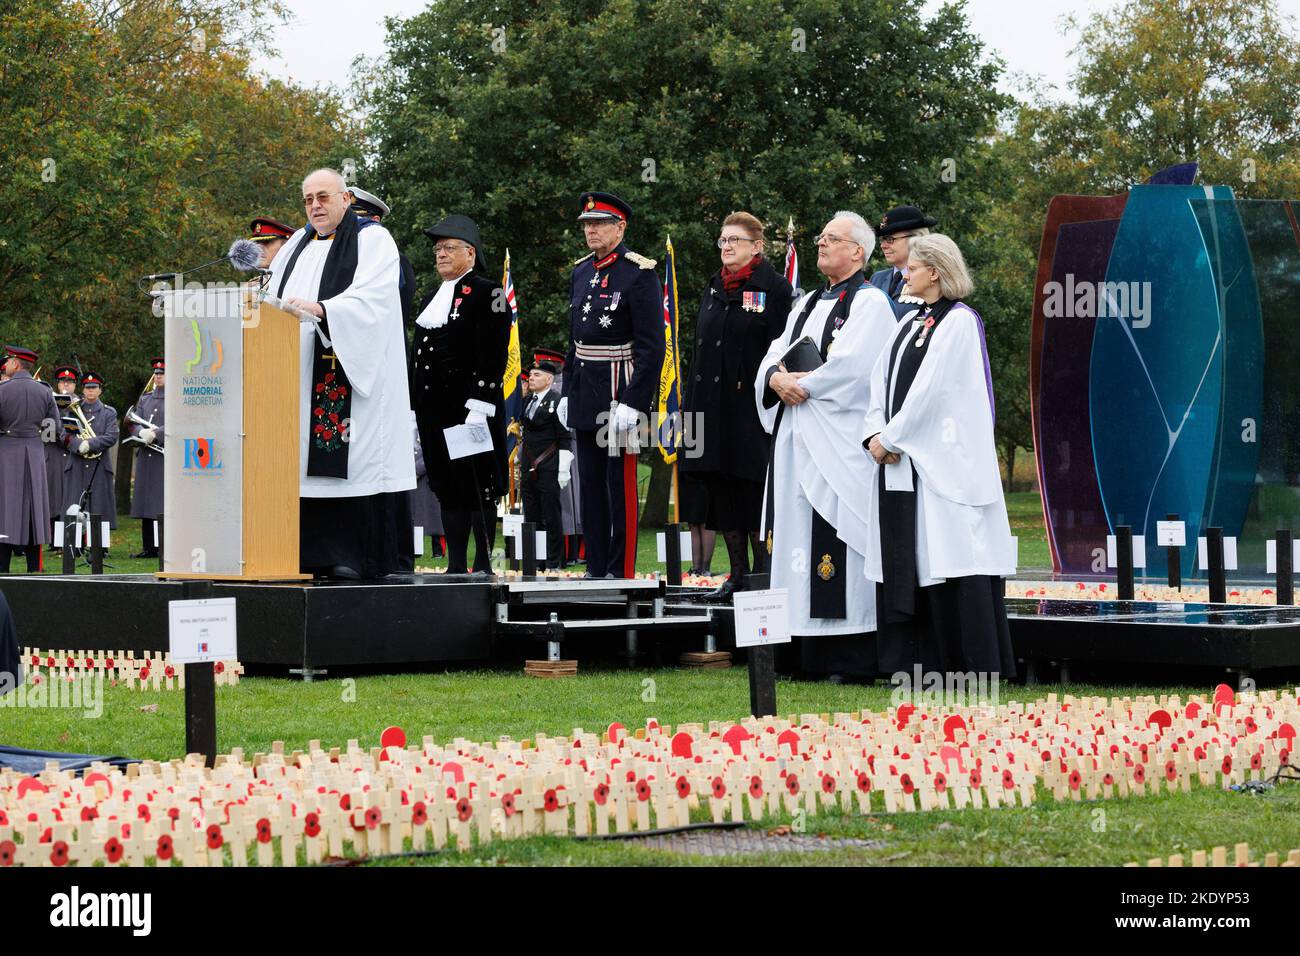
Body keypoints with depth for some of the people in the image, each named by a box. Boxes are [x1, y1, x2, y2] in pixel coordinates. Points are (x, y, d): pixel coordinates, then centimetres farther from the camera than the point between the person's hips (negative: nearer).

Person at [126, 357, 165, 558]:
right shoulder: (145, 399, 18)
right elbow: (133, 424, 10)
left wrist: (155, 434, -20)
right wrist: (142, 433, -12)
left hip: (167, 456, -5)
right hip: (146, 456, 6)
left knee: (165, 504, -9)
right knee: (146, 504, 5)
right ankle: (149, 548, 10)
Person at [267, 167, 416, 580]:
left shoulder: (372, 240, 0)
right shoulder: (299, 244, 21)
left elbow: (370, 298, -15)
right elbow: (276, 294, 17)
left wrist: (320, 310, -28)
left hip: (352, 370, -6)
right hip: (302, 372, 7)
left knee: (351, 463, -11)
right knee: (307, 463, 1)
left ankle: (362, 556, -11)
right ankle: (311, 554, 2)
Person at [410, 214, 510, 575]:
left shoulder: (486, 292, -5)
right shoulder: (432, 298, 20)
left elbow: (492, 355, -13)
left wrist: (478, 409, -20)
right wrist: (414, 412, 16)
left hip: (471, 407, -8)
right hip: (435, 412, 8)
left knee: (478, 490, -4)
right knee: (447, 489, 8)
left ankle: (483, 565, -1)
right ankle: (456, 567, 11)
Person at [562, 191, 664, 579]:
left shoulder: (639, 273, -10)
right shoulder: (580, 272, 13)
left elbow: (651, 346, -14)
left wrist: (632, 403, -19)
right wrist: (568, 393, 14)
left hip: (620, 390, -7)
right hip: (585, 393, 7)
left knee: (620, 483, -3)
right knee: (590, 482, 9)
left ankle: (622, 572, 1)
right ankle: (596, 568, 15)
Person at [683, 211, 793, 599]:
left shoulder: (775, 288, -4)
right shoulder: (713, 289, 16)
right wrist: (691, 406, 15)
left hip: (751, 409, -7)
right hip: (713, 411, 7)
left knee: (755, 495, -5)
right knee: (723, 494, 8)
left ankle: (764, 577, 0)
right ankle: (737, 575, 13)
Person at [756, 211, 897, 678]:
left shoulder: (869, 302, -4)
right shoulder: (808, 303, 21)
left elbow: (849, 365, -16)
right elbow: (774, 355, 15)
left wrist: (800, 385, -9)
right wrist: (776, 379, -7)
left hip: (839, 440, -8)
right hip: (796, 438, 8)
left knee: (835, 544, -11)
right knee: (800, 532, 5)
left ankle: (850, 657, -10)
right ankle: (809, 652, 8)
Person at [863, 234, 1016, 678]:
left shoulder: (959, 322, -9)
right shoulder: (909, 324, 17)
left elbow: (929, 391, -15)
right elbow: (882, 381, 12)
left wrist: (891, 438, -12)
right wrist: (875, 433, -4)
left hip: (942, 462, -8)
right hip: (900, 459, 8)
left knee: (952, 558, -9)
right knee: (903, 563, 7)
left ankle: (984, 668, -7)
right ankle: (913, 660, 12)